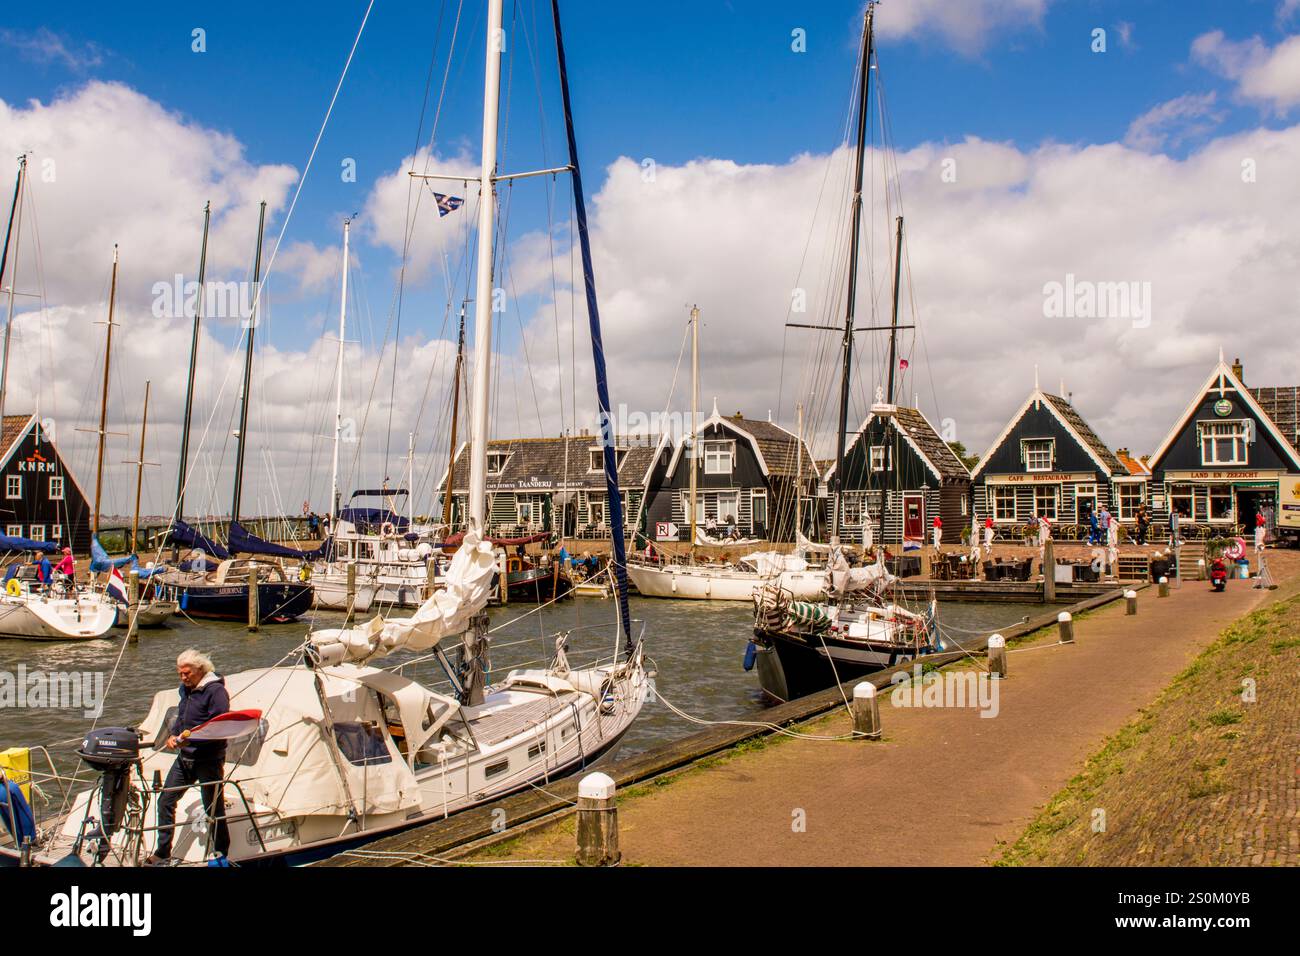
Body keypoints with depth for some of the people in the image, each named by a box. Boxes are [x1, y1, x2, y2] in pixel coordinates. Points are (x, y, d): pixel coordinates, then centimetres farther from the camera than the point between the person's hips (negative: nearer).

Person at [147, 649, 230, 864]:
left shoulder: (215, 691, -14)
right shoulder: (186, 689, 12)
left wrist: (192, 738, -26)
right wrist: (174, 735, 5)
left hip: (208, 760, -8)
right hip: (185, 757, 8)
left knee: (214, 810, 0)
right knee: (165, 801, 9)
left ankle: (222, 855, 14)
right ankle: (162, 853, 21)